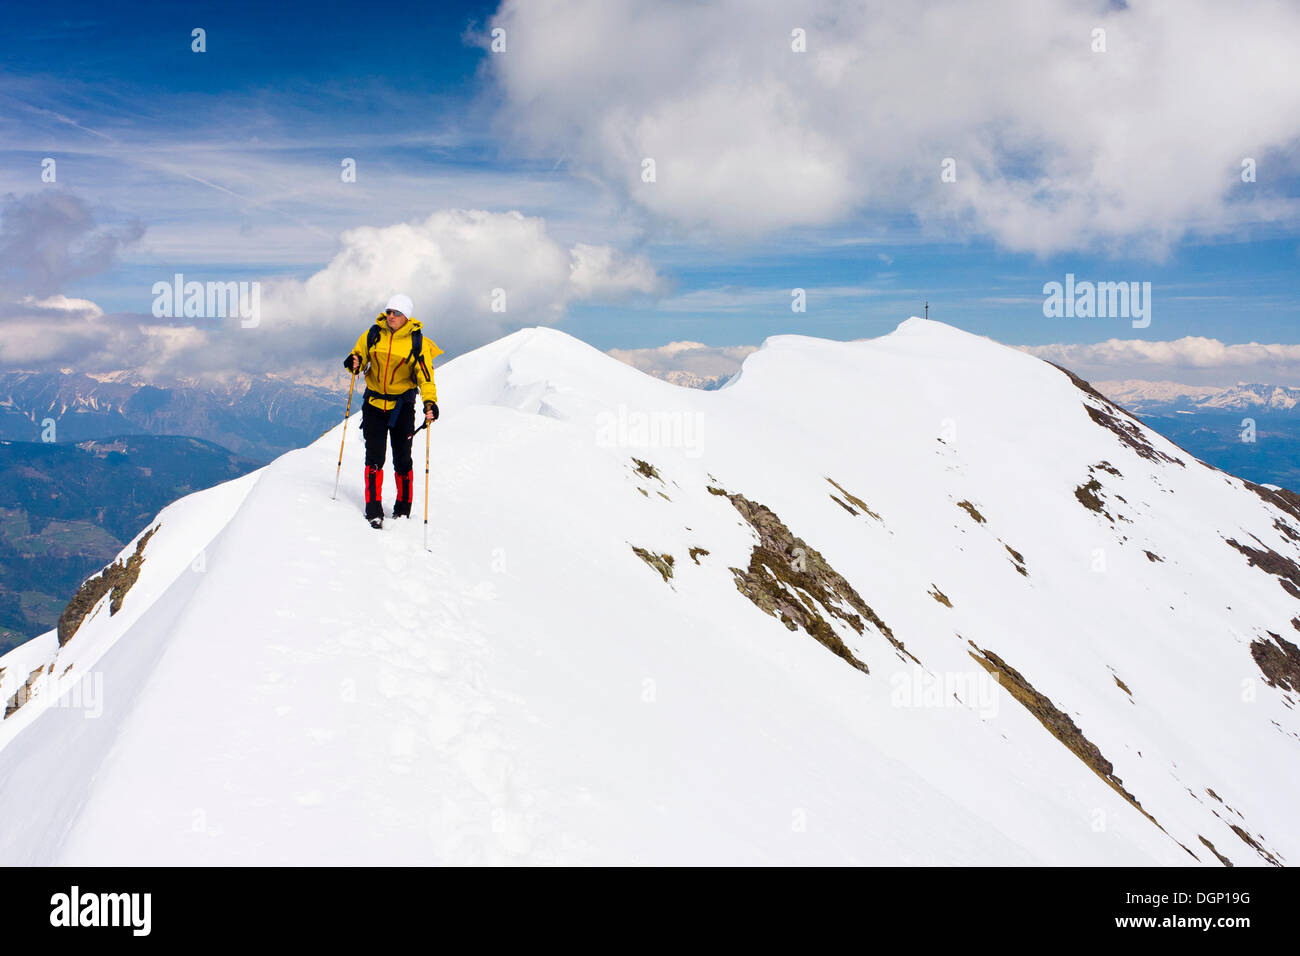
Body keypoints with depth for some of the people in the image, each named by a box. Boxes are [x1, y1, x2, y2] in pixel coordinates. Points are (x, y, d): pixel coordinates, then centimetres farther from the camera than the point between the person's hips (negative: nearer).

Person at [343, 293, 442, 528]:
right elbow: (359, 355, 10)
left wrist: (430, 403, -27)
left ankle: (403, 509, 23)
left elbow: (425, 375, -12)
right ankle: (374, 510, -2)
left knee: (402, 460, 5)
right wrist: (354, 363, -16)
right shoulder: (373, 334, -1)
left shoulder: (417, 342, -9)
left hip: (402, 405, -1)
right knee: (375, 457, -6)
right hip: (374, 402, 1)